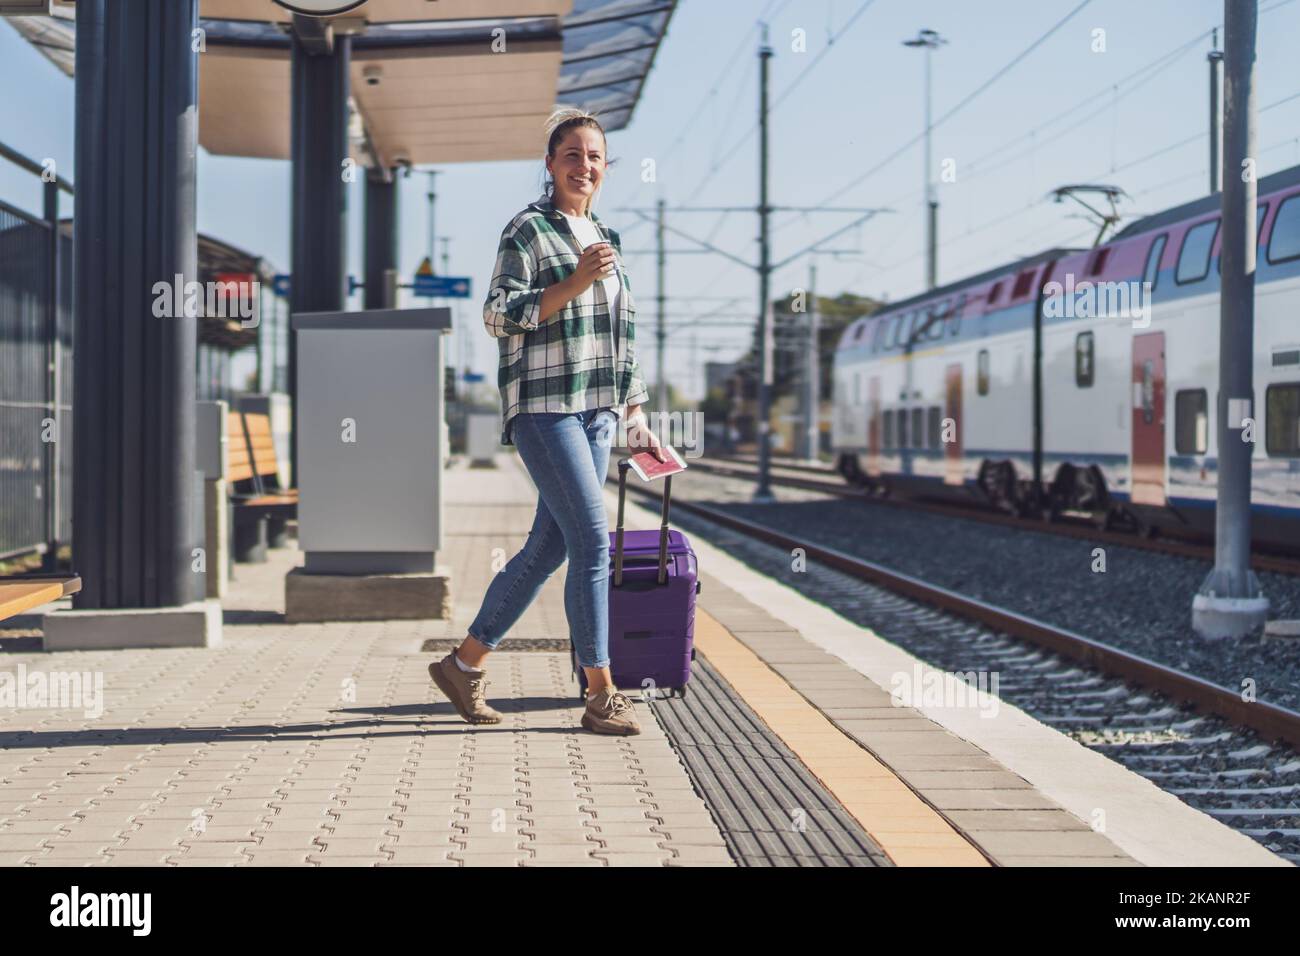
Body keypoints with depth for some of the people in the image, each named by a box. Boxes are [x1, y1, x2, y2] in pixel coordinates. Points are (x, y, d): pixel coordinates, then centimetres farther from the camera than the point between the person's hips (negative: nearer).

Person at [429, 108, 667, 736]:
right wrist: (573, 284, -20)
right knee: (592, 542, -12)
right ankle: (601, 697, -5)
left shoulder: (604, 237, 19)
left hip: (597, 411, 8)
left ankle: (463, 663, 20)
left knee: (549, 547, 8)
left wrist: (635, 416, 20)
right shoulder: (528, 230, -3)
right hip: (543, 407, -8)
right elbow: (497, 315, -11)